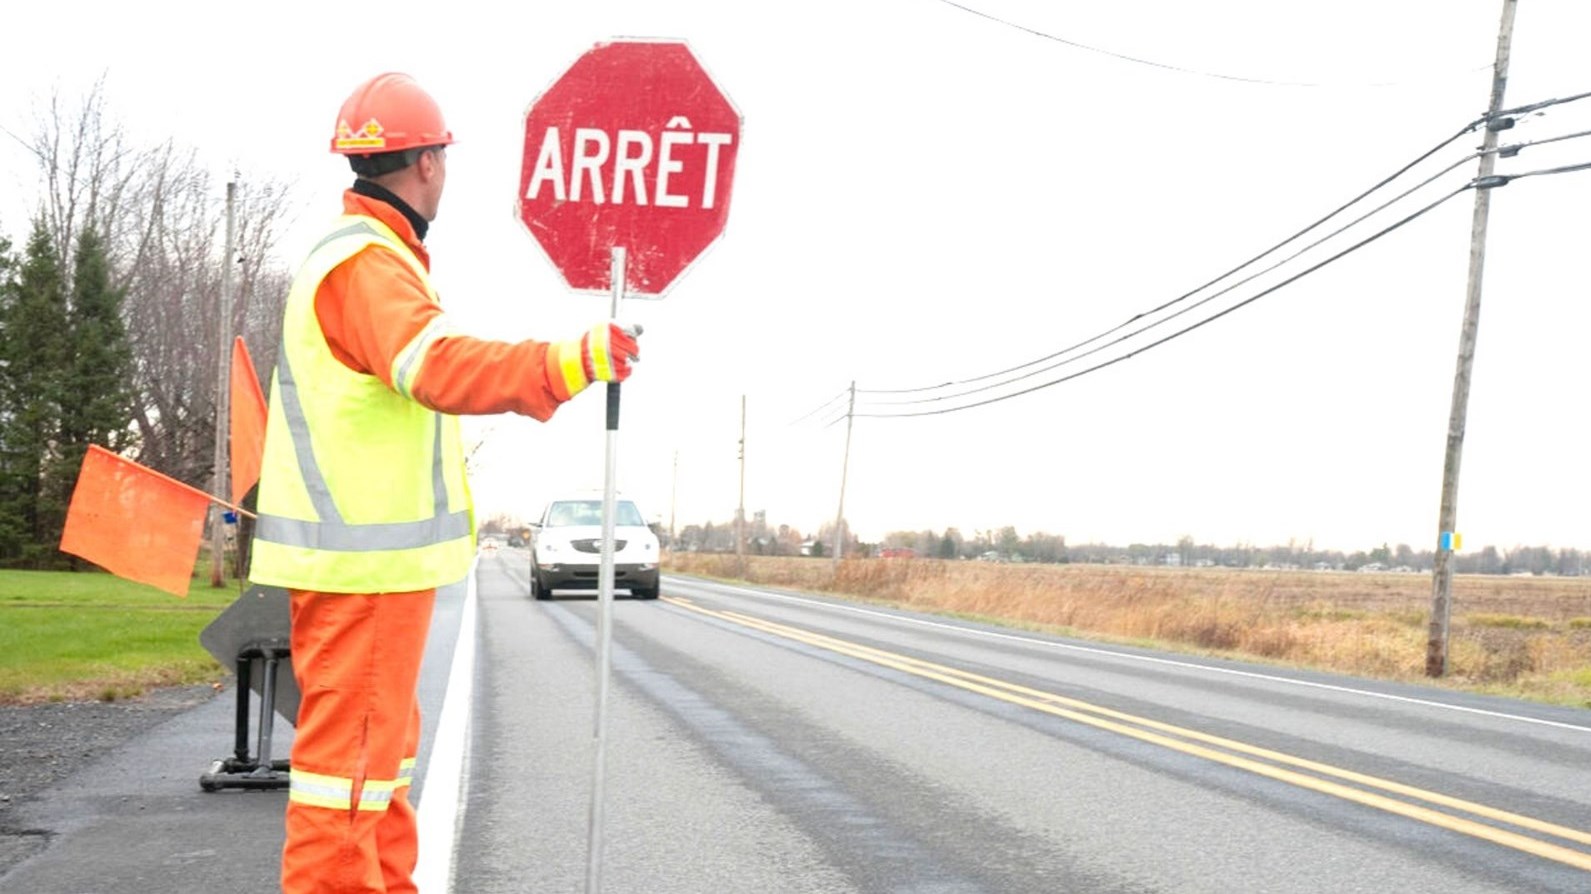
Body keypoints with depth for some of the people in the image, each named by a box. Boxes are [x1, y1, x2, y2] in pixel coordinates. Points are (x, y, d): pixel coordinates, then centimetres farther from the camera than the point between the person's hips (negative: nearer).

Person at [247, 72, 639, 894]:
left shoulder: (366, 255, 18)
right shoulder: (367, 262, -17)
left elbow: (423, 367, 32)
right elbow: (439, 368, -34)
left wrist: (530, 387, 42)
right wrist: (563, 363, -45)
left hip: (369, 551, 11)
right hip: (367, 555, -11)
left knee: (382, 734, 19)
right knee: (351, 742, -7)